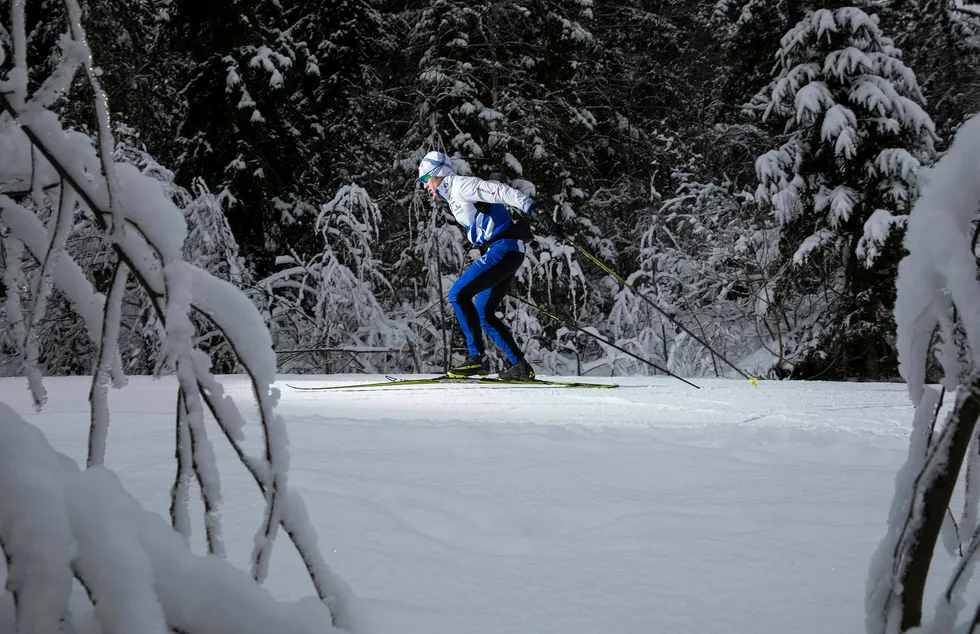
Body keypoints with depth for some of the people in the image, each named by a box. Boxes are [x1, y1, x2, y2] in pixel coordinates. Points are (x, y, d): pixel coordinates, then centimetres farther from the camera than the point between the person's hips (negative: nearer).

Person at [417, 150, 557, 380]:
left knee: (458, 295, -13)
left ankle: (476, 357, -12)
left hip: (503, 249, -10)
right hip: (508, 252, 10)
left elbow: (502, 191, -18)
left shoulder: (461, 185, -8)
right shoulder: (454, 195, 22)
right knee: (484, 315, 10)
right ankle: (520, 366, 9)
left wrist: (535, 210, -28)